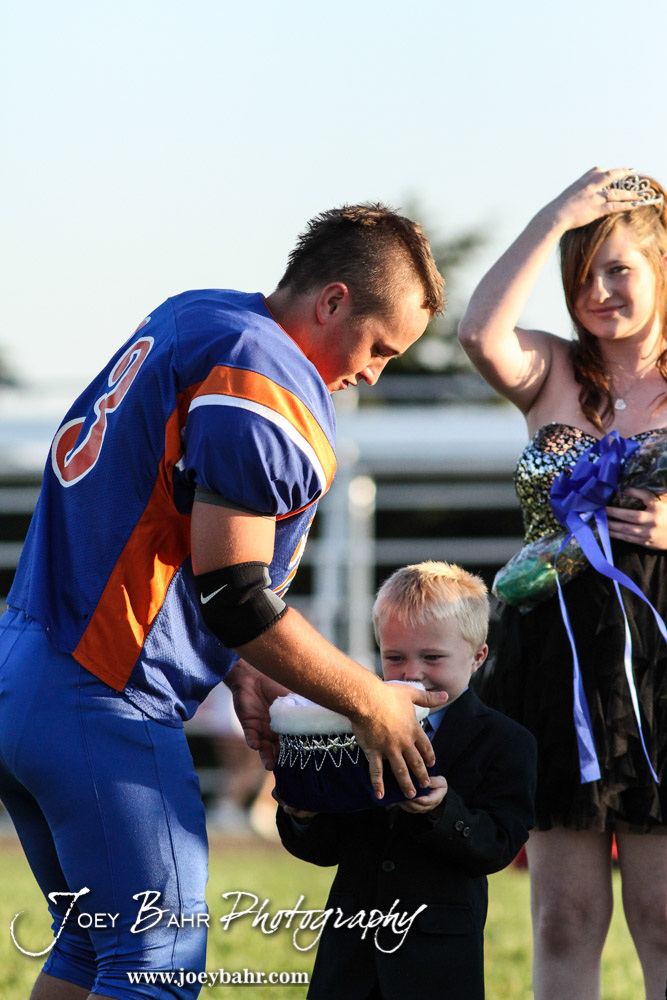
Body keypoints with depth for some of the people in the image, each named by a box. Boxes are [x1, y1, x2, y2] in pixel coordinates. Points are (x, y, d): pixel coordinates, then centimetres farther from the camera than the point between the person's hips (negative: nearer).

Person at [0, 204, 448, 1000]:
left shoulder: (188, 320, 14)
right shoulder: (268, 392, -16)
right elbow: (232, 598, -18)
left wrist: (240, 676, 13)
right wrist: (370, 703, -5)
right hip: (102, 707, -10)